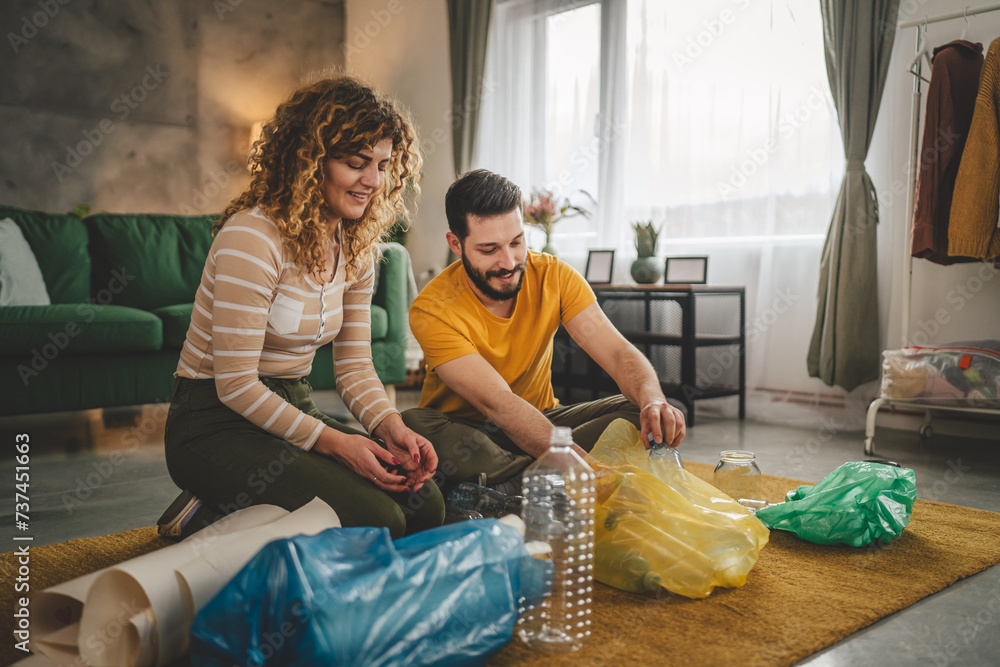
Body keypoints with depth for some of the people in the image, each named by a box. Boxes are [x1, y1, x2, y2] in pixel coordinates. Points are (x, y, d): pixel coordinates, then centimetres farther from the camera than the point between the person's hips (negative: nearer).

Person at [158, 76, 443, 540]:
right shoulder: (253, 237, -20)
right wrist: (332, 442, -24)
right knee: (377, 523, -24)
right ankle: (211, 521, -3)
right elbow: (235, 384, -21)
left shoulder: (356, 248, 5)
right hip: (218, 425, -8)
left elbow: (354, 365, 5)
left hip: (294, 411, 8)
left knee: (425, 506, -8)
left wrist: (391, 426, -13)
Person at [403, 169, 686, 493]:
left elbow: (619, 353, -16)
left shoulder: (554, 276, -10)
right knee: (409, 427, -37)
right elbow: (498, 404, -32)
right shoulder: (433, 309, -23)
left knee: (639, 411, -19)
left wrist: (653, 400, -40)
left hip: (540, 419, 4)